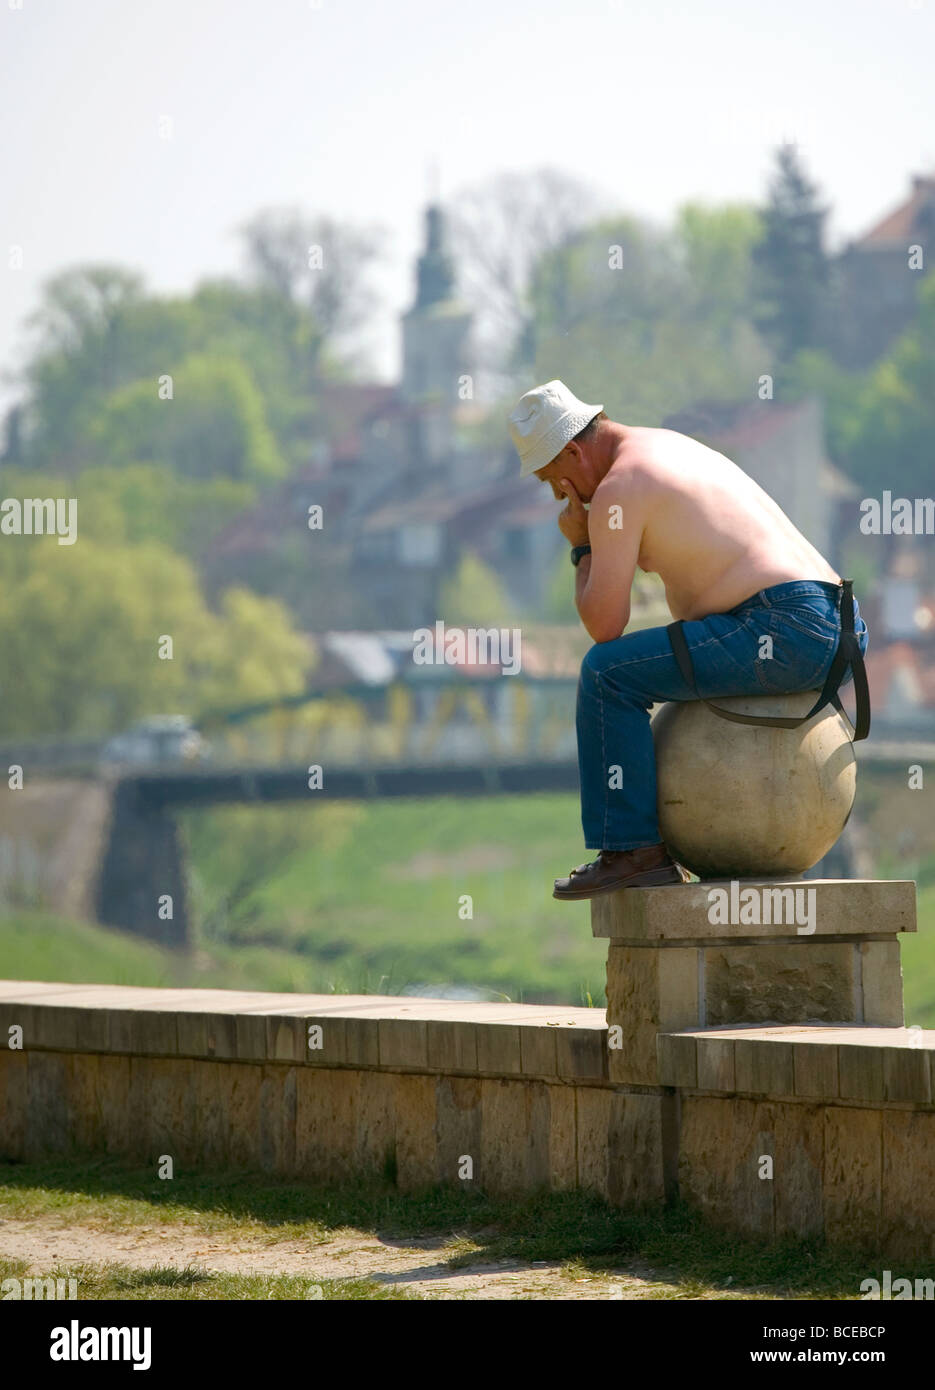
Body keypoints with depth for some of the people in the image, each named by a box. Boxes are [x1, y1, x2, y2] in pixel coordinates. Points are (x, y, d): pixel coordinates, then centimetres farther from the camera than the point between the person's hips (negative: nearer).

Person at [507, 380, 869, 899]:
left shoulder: (618, 487, -6)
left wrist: (581, 549, 6)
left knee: (607, 673, -11)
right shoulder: (670, 448, 25)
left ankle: (631, 850, -9)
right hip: (839, 640, 10)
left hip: (786, 632, -10)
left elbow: (605, 627, -9)